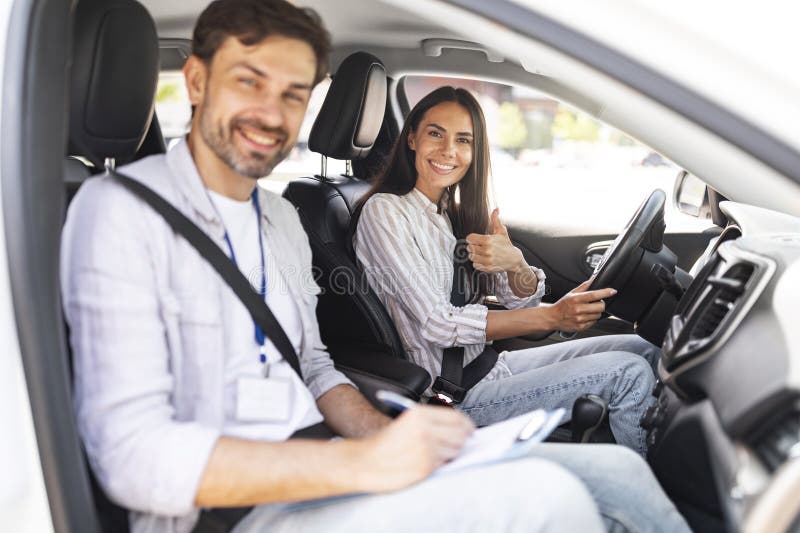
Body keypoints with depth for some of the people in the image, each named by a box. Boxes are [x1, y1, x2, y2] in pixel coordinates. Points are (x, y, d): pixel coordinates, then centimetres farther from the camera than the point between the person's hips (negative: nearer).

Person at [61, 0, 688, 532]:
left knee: (618, 471, -1)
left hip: (316, 468, 7)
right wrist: (362, 463, -26)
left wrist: (387, 433, -5)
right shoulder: (121, 209, -12)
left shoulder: (283, 219, 14)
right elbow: (132, 456, -20)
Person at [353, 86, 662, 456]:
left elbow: (522, 302, 5)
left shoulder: (461, 213, 9)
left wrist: (515, 265, -20)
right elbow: (437, 324, -21)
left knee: (641, 350, 4)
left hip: (488, 365, 8)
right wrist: (553, 316, -27)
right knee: (629, 374, -13)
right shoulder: (384, 211, -14)